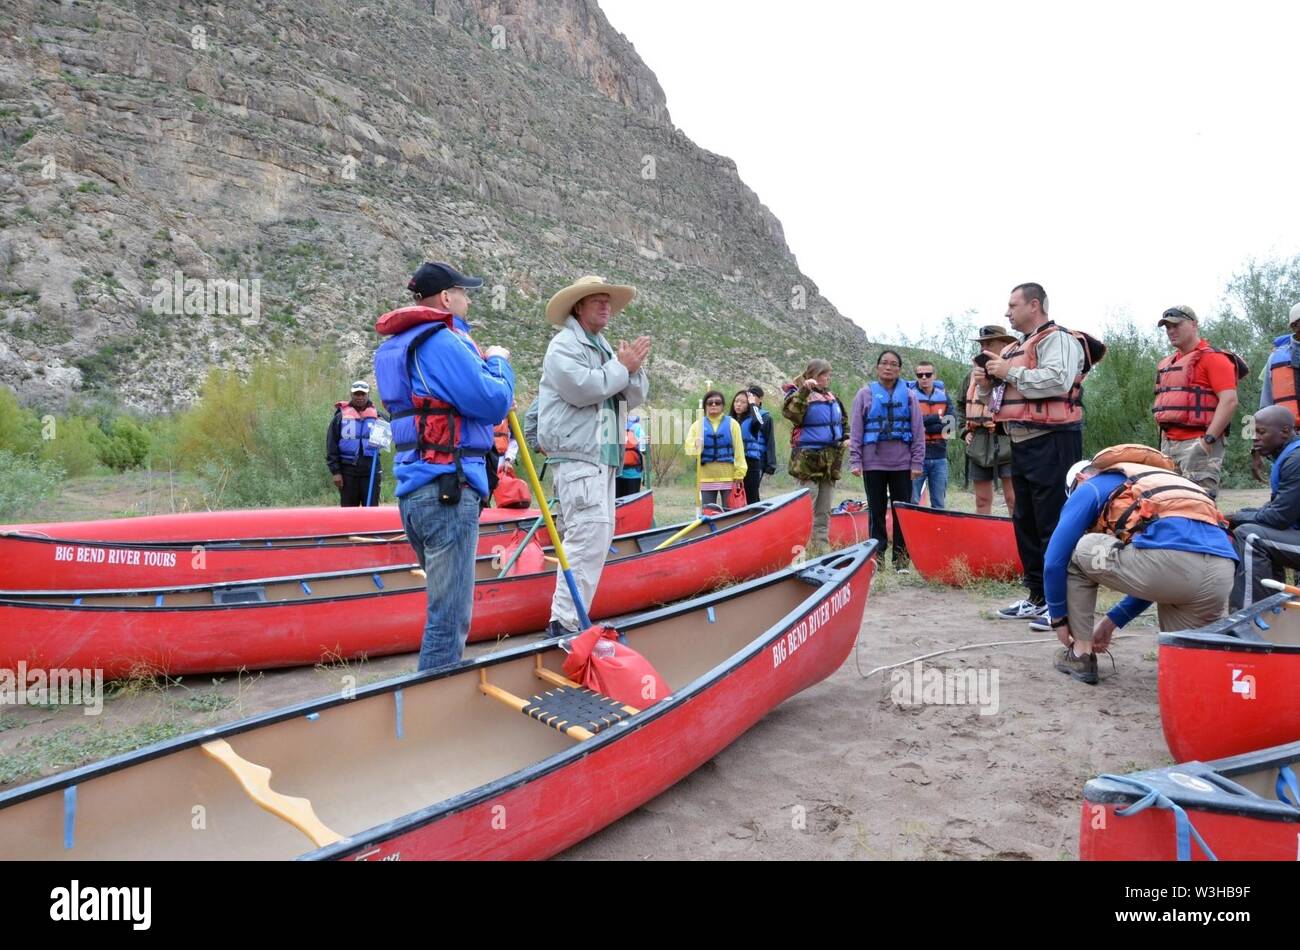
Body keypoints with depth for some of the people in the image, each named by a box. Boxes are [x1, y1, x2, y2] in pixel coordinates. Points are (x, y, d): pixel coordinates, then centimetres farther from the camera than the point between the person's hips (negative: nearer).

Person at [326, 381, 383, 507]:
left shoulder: (376, 415, 7)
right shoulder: (341, 416, 5)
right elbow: (331, 446, 4)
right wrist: (335, 471, -2)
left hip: (371, 470, 0)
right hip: (348, 470, 0)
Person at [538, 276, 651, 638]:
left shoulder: (605, 348, 22)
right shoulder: (564, 345, -5)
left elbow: (635, 397, 15)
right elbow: (583, 387, -21)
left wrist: (633, 370, -5)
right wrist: (623, 367, -9)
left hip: (603, 456, 10)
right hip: (576, 455, -10)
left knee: (598, 536, 12)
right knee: (590, 537, -18)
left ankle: (570, 615, 21)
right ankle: (565, 622, -14)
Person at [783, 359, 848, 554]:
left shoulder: (833, 398, 15)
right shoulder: (802, 396, -8)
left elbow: (842, 424, 27)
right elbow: (788, 411, -29)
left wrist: (845, 439, 10)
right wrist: (803, 390, -36)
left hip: (830, 461, 7)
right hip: (808, 459, -7)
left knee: (824, 512, 13)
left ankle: (822, 550, 21)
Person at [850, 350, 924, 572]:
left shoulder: (909, 395, 7)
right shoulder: (865, 394, 6)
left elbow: (918, 431, 5)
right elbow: (856, 430, 3)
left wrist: (917, 462, -2)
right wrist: (855, 461, -5)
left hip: (902, 464, 0)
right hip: (872, 463, 0)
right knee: (877, 511, 5)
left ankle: (901, 556, 10)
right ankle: (877, 554, 12)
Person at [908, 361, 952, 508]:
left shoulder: (943, 396, 10)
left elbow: (949, 425, -3)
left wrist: (923, 424, -12)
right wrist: (937, 418, -11)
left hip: (939, 457, 4)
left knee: (939, 504, 9)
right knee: (912, 503, -3)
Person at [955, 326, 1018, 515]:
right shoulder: (972, 376, 15)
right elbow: (961, 406, 26)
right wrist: (965, 431, 15)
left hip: (1007, 444, -6)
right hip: (978, 445, 6)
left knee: (1013, 500, -6)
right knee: (982, 501, 10)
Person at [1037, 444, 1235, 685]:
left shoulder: (1089, 489, 19)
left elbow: (1054, 561, 13)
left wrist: (1057, 618, 26)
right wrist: (1112, 621, 46)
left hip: (1171, 560, -7)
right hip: (1223, 576, 7)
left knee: (1078, 551, 19)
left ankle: (1081, 654, 21)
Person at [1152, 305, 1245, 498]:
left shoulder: (1212, 358, -4)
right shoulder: (1166, 363, 21)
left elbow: (1229, 401, -14)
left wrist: (1209, 439, -20)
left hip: (1198, 444, -8)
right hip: (1169, 444, 9)